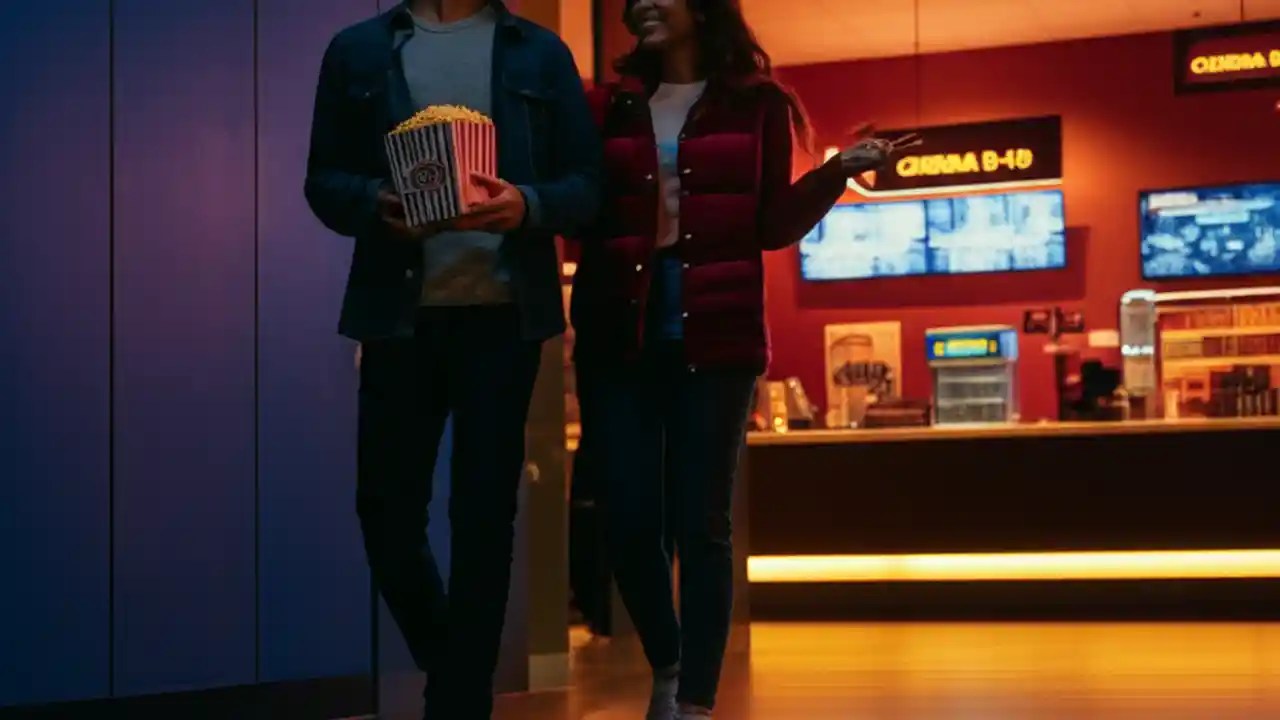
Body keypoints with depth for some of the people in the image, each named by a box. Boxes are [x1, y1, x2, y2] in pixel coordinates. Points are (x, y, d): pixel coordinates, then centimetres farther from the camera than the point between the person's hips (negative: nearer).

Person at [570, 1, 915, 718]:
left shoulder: (756, 103, 5)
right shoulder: (608, 107, 10)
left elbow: (772, 226, 4)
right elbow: (580, 213, 5)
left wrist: (838, 172, -8)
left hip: (716, 338, -2)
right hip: (620, 336, 2)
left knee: (701, 524, -2)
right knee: (630, 521, 2)